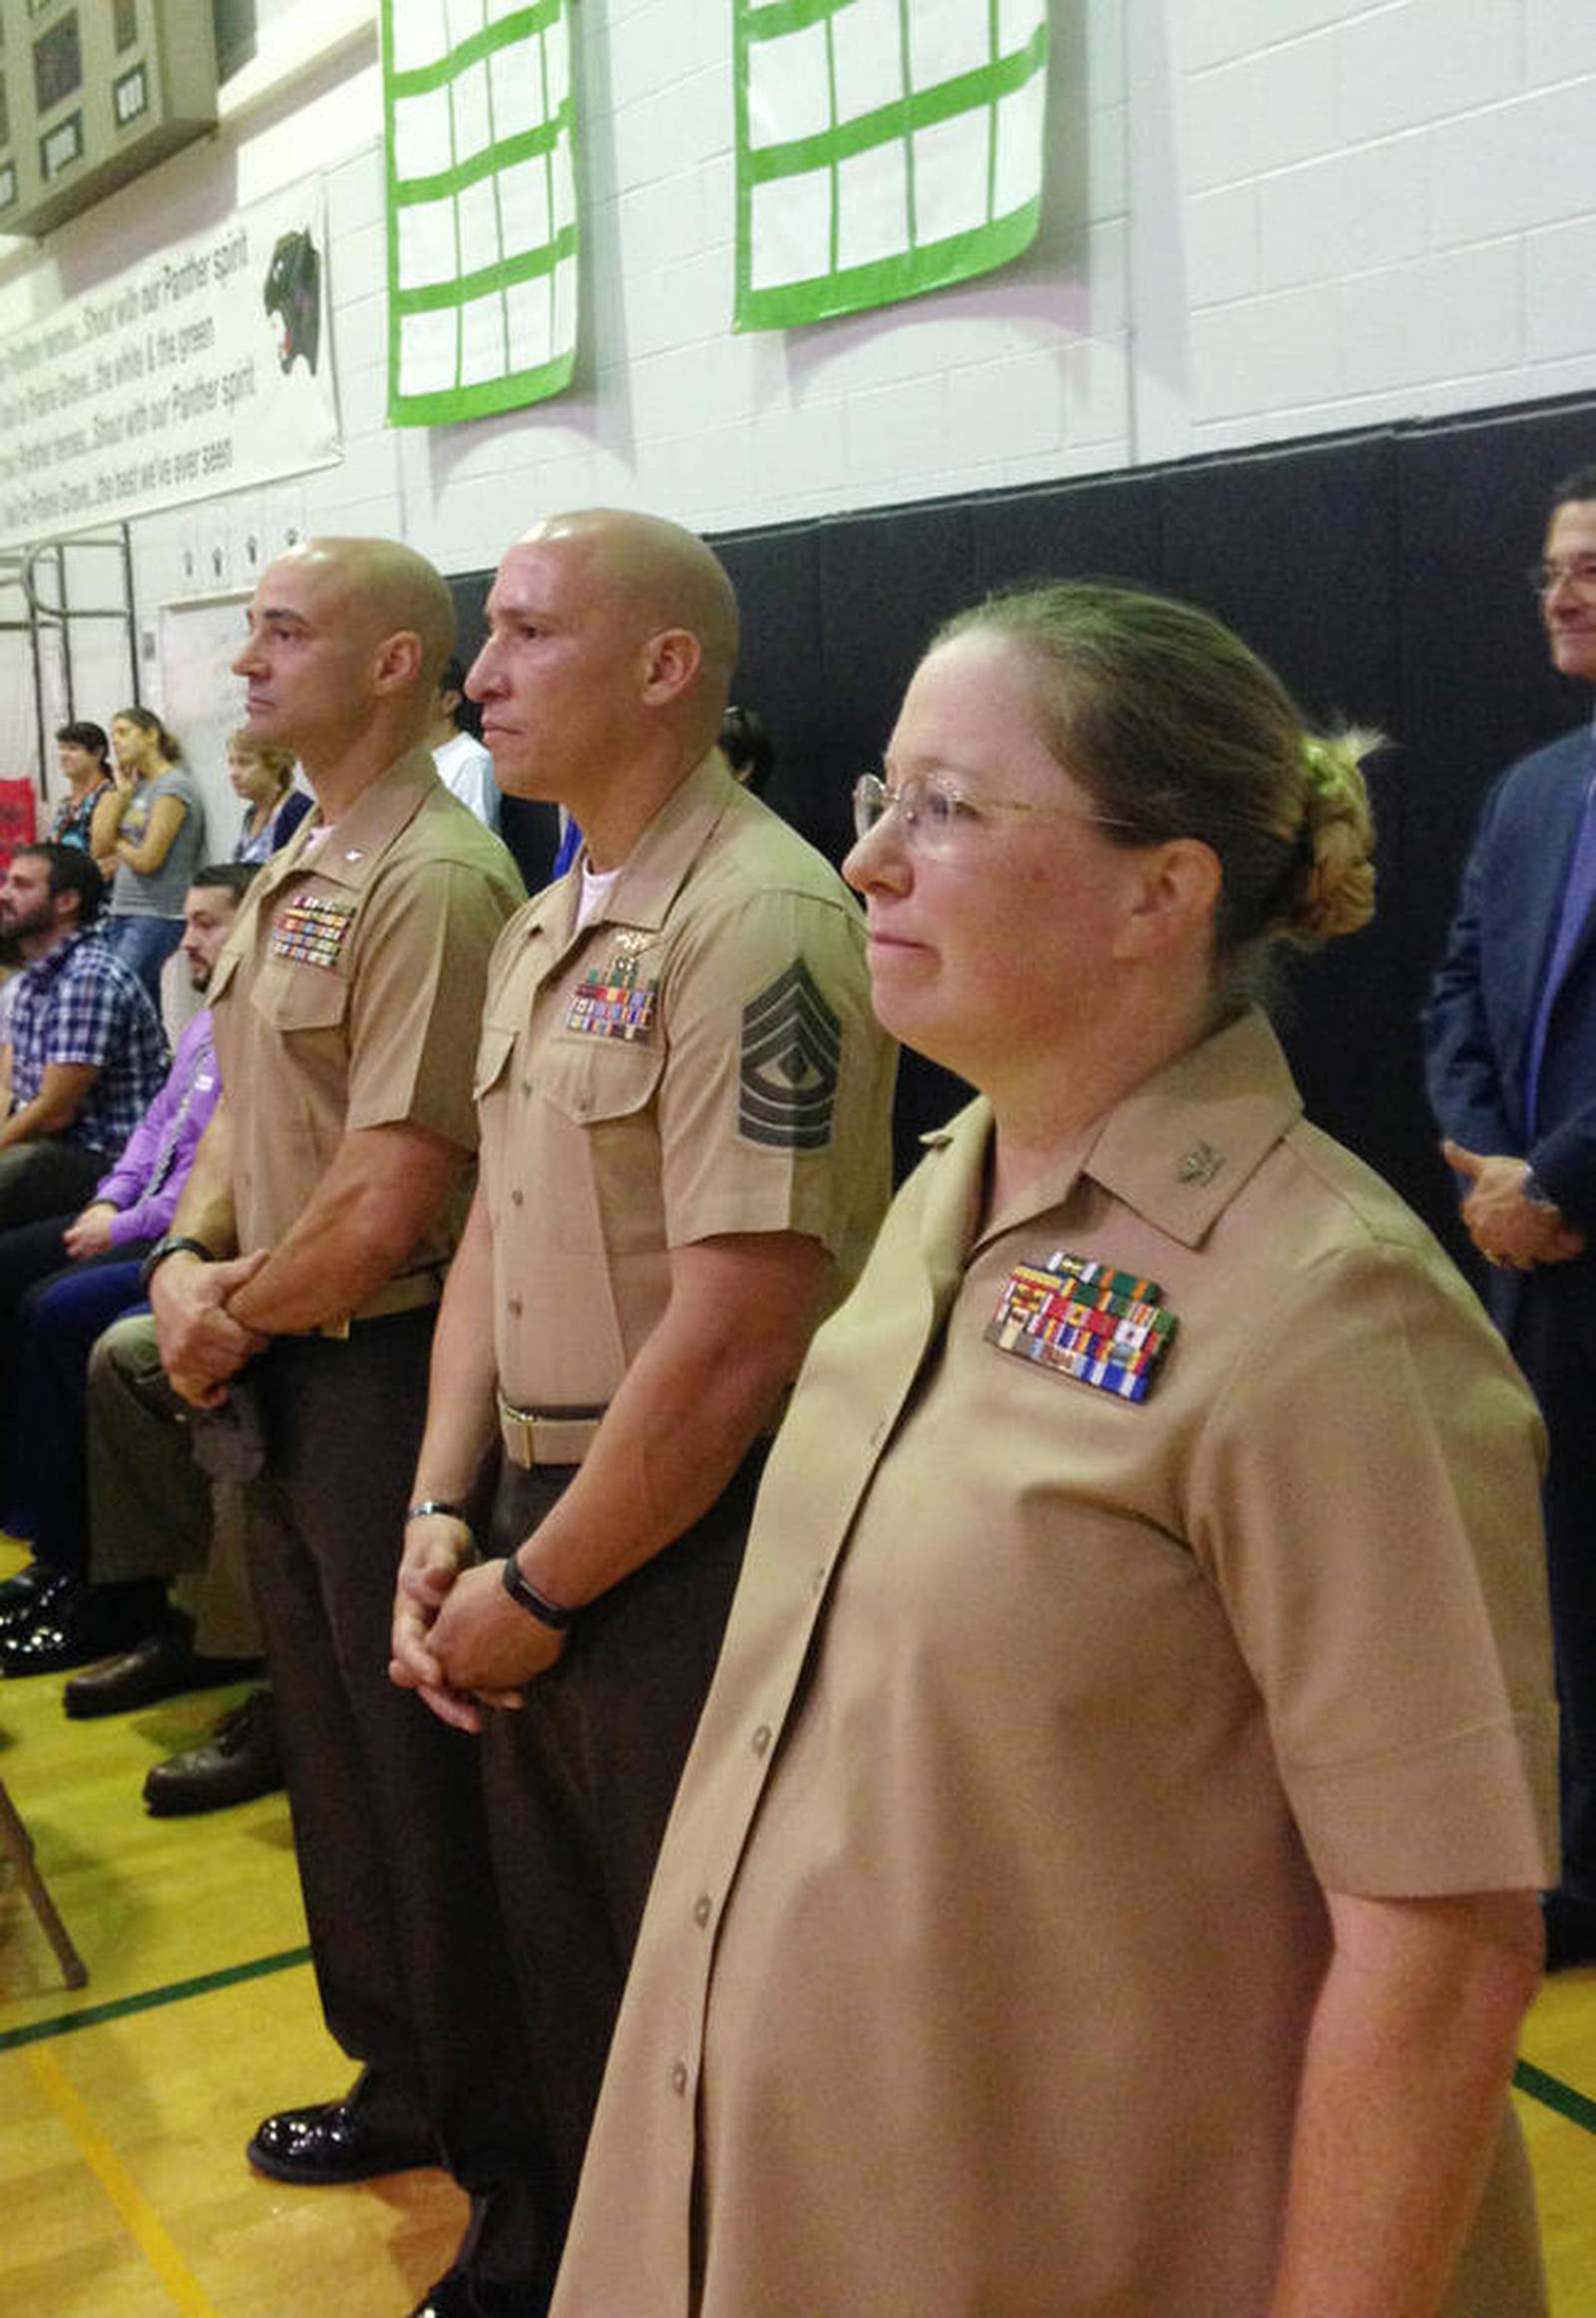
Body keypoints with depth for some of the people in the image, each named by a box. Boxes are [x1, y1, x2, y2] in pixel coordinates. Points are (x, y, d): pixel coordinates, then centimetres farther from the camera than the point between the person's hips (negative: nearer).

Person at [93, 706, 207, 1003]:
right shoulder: (134, 786, 15)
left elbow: (148, 859, -13)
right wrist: (121, 792, 5)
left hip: (157, 915, -8)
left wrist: (118, 844, 6)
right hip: (122, 912, 8)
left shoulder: (173, 787, -8)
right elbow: (99, 847, 7)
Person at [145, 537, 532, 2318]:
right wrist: (190, 1263, -2)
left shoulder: (432, 880, -20)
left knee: (427, 1782, 3)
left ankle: (513, 2173, 22)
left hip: (383, 1373, -9)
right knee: (332, 1750, 21)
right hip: (273, 1373, 9)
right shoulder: (293, 873, 11)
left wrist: (237, 1315, -8)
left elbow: (387, 1204, -23)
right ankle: (398, 2075, 41)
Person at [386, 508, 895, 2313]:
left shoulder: (757, 921, -20)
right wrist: (442, 1519, 4)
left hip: (691, 1558, -8)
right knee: (556, 1960, 24)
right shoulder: (543, 929, 10)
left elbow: (735, 1337, -24)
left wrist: (538, 1592, -14)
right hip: (539, 1529, 9)